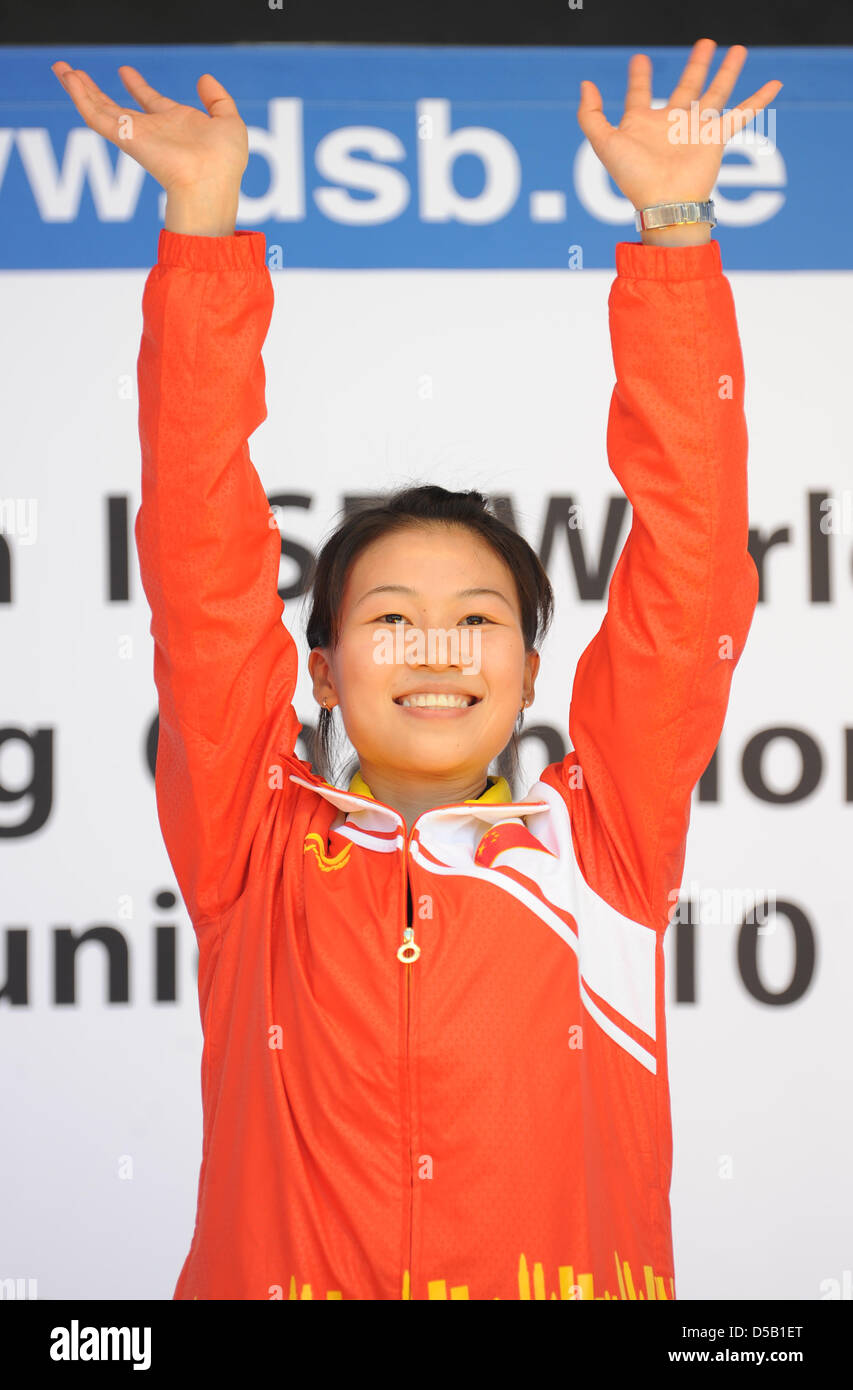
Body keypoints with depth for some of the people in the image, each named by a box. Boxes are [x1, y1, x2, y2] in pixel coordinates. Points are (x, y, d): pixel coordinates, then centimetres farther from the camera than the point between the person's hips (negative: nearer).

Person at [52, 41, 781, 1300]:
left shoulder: (598, 842, 13)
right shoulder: (257, 847, 13)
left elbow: (690, 574, 9)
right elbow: (201, 572, 8)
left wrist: (675, 234, 4)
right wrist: (201, 228, 3)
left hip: (572, 1271, 1)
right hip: (275, 1270, 0)